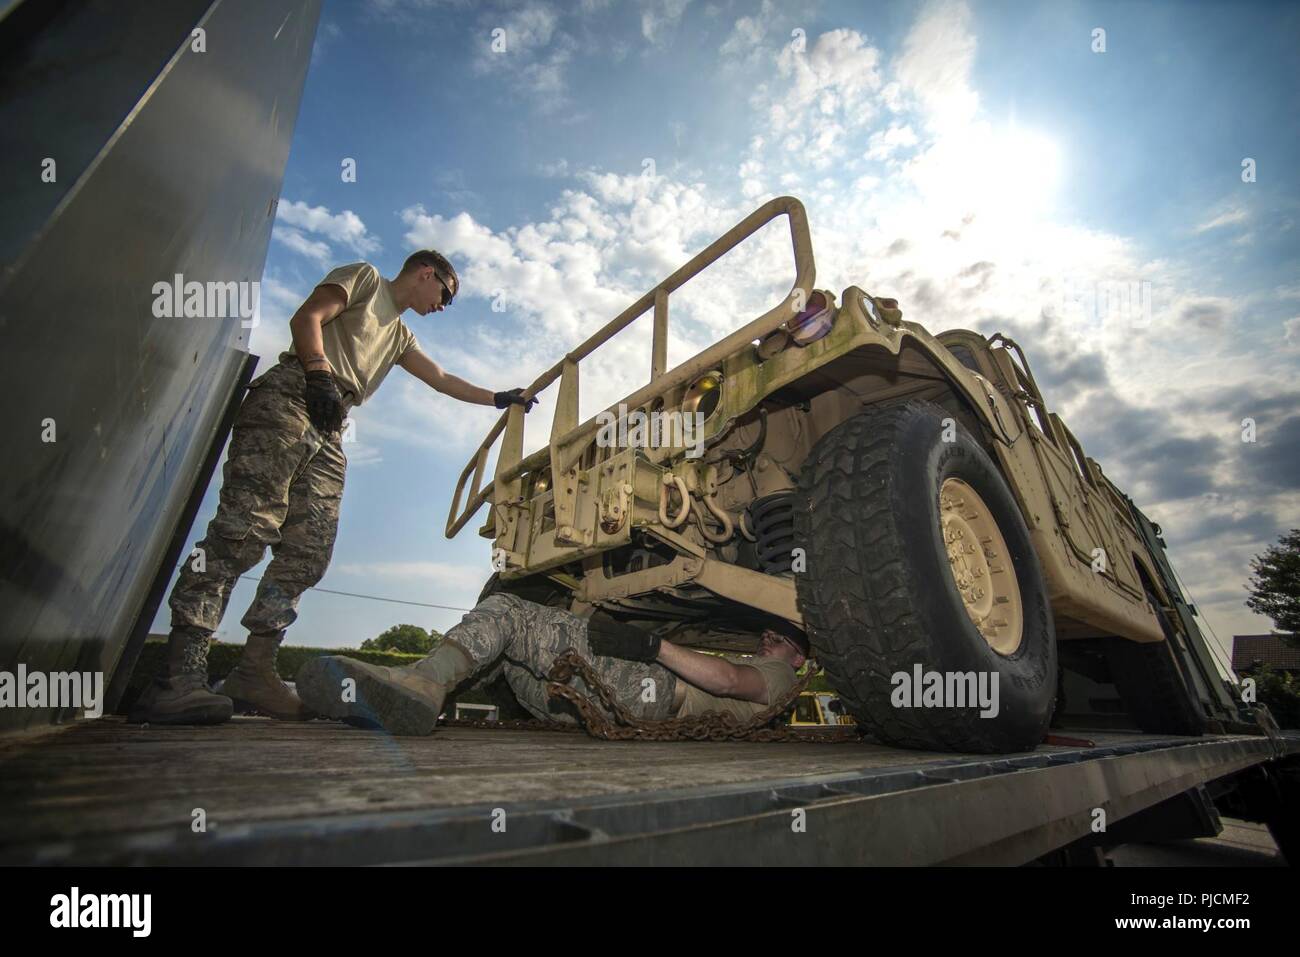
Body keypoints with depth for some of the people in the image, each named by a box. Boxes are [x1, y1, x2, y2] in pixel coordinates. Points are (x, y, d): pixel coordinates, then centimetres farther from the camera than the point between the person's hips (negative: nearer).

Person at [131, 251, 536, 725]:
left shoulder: (400, 336, 36)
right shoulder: (364, 277, 16)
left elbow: (444, 381, 38)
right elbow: (306, 318, 1)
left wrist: (500, 398, 39)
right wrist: (320, 373, -15)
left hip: (329, 430, 8)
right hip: (290, 398, -8)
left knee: (307, 554, -6)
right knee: (245, 527, -20)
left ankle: (254, 672, -4)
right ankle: (179, 674, -22)